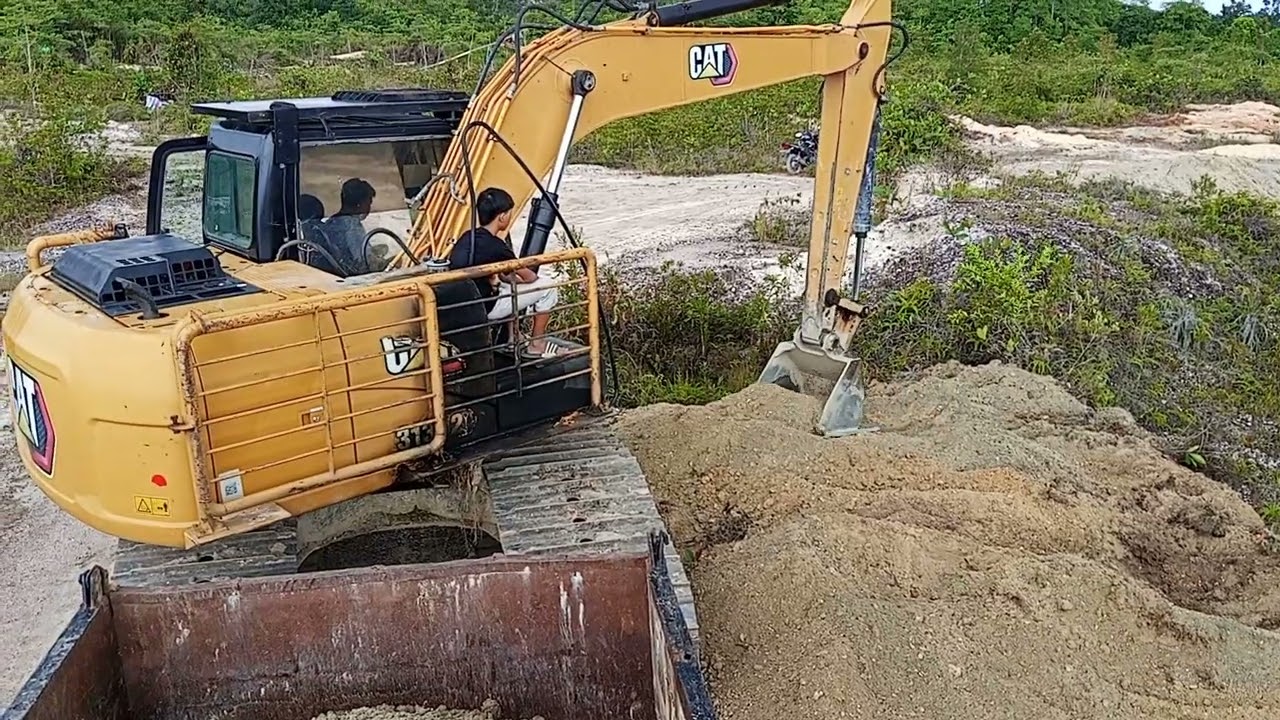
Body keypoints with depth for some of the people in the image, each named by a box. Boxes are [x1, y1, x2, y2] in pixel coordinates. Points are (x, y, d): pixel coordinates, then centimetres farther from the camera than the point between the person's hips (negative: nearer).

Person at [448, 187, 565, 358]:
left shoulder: (467, 237, 4)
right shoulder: (495, 246, -20)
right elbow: (528, 277, -7)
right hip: (483, 308, -9)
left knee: (512, 286, 32)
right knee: (548, 287, -3)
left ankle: (512, 338, 33)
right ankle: (537, 344, 11)